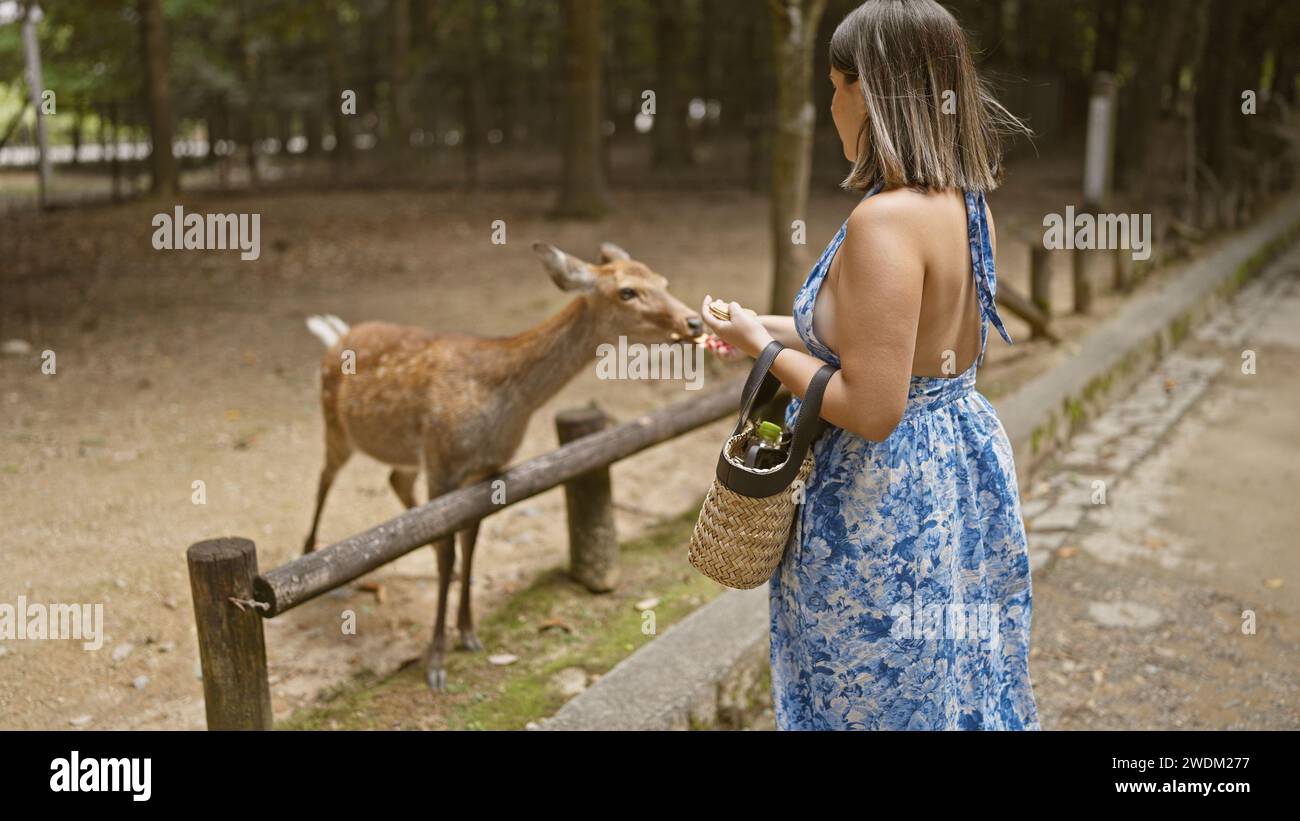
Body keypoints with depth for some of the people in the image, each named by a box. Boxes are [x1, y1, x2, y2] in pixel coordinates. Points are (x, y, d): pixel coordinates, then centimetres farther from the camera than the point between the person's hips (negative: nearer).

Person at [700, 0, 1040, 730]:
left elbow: (871, 409, -27)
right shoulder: (968, 204, 3)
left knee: (873, 695, 9)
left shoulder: (887, 220, -25)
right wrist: (774, 327, 14)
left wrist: (764, 346, -13)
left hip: (884, 504, -9)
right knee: (958, 685, 22)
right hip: (963, 472, 9)